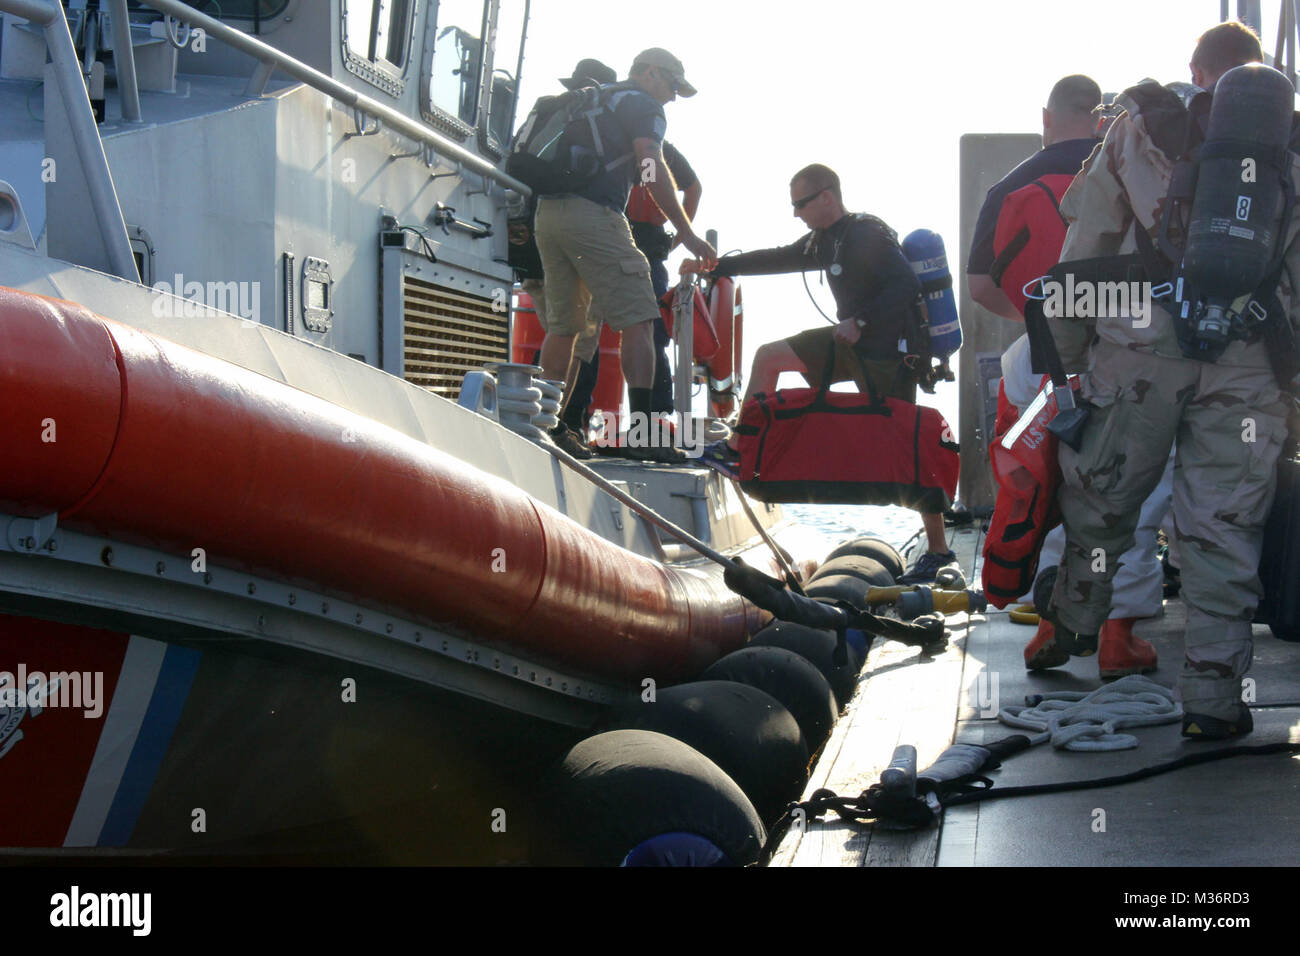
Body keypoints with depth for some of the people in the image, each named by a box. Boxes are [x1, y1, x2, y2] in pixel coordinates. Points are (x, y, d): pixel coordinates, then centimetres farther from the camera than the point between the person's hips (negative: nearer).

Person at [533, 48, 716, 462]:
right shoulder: (643, 104, 3)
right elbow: (651, 167, -11)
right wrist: (686, 232, -12)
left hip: (547, 211, 9)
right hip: (593, 214, -8)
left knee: (562, 326, 14)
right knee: (638, 320, -8)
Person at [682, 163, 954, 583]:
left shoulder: (868, 236, -18)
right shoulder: (825, 240, 10)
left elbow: (907, 285, -25)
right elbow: (779, 259, 20)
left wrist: (861, 321, -26)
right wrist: (717, 267, 21)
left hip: (889, 355, -9)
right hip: (853, 344, 9)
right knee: (769, 356, 10)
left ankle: (938, 551, 1)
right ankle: (740, 449, 15)